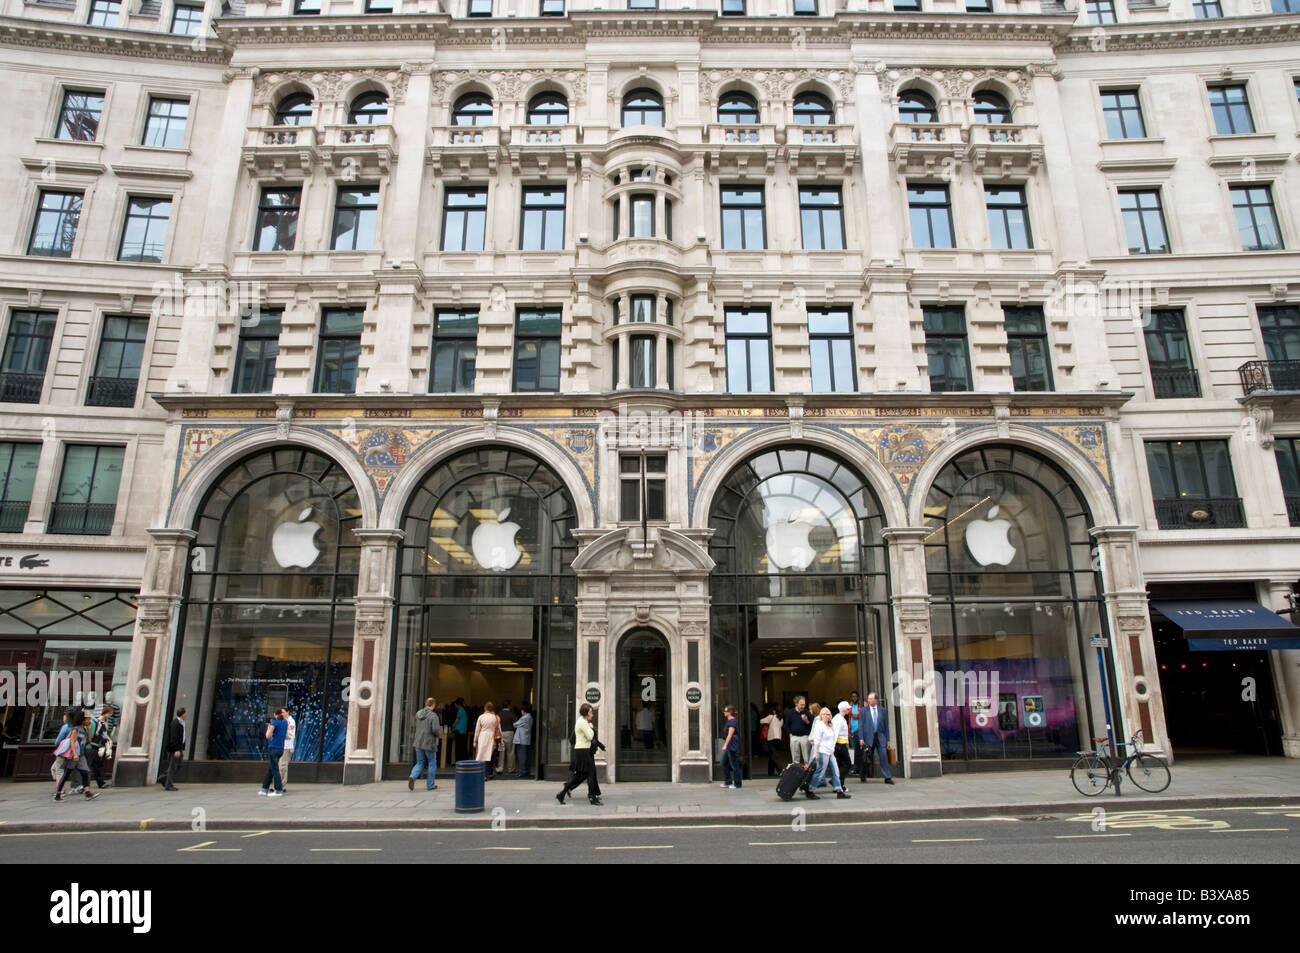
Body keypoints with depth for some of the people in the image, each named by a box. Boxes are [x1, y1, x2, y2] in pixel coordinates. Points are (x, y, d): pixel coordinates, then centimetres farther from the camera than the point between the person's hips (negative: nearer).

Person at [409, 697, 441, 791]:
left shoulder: (418, 713, 4)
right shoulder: (433, 716, -14)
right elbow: (435, 729, -25)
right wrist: (440, 728, 0)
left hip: (418, 743, 5)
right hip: (429, 743, -5)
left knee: (420, 763, 15)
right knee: (432, 764, 11)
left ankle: (412, 777, -12)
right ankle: (430, 785, 15)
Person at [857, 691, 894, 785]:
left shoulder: (882, 710, 7)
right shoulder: (864, 710, 3)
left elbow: (886, 725, 8)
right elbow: (861, 725, 1)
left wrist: (887, 739, 5)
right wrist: (861, 738, -7)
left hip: (880, 736, 1)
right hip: (868, 737, -1)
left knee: (884, 756, -8)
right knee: (866, 759, 5)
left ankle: (887, 777, -2)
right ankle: (863, 777, 20)